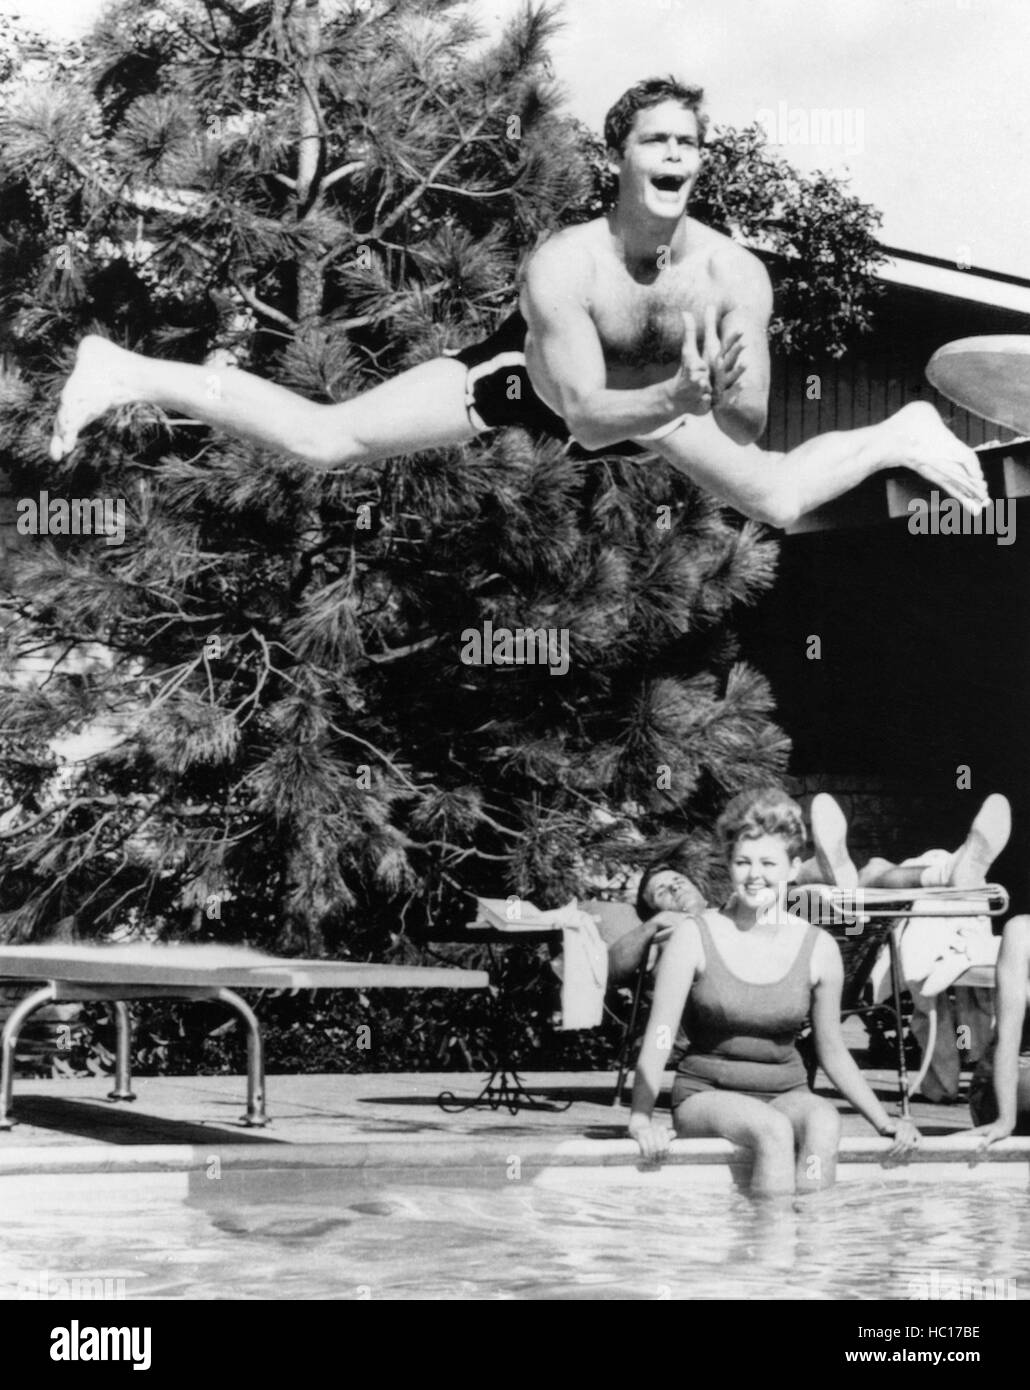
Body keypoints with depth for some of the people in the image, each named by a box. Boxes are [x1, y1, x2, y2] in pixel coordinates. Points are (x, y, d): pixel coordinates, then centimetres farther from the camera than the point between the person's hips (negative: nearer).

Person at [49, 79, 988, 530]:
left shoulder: (738, 275, -29)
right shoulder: (563, 268, -36)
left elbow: (743, 439, -24)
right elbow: (586, 416, -37)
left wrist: (724, 391, -45)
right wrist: (679, 398, -51)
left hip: (656, 390, 3)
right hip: (528, 378, -3)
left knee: (776, 498, -7)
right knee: (322, 440, -14)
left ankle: (902, 437, 27)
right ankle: (127, 374, -1)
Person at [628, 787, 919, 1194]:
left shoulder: (818, 949, 3)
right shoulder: (695, 936, -5)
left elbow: (832, 1053, 12)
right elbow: (658, 1040, -7)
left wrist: (884, 1122, 3)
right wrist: (641, 1118, -21)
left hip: (786, 1095, 2)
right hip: (706, 1096, -2)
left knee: (824, 1123, -32)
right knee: (773, 1131, -34)